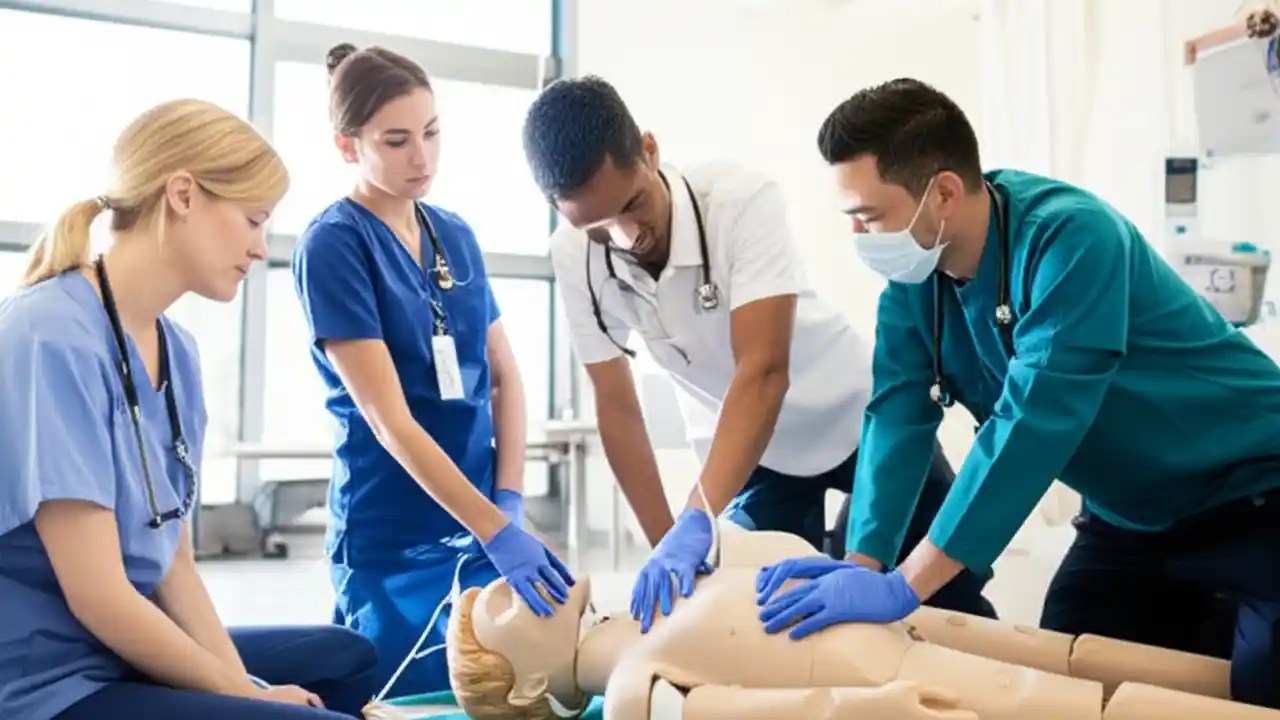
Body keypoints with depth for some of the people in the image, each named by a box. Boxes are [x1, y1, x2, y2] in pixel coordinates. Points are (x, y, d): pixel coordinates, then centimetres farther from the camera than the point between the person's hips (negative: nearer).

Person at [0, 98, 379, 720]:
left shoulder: (175, 349, 2)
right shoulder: (52, 337, -22)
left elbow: (172, 563, 4)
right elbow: (99, 598, -22)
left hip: (132, 651, 8)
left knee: (350, 660, 19)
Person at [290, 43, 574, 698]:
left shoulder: (456, 235, 6)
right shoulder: (332, 245, -13)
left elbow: (505, 376, 7)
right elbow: (389, 420, -19)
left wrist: (510, 505, -6)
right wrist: (497, 532, -23)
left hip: (483, 520, 6)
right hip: (393, 541, -5)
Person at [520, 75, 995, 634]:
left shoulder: (742, 200, -32)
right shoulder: (572, 257, -20)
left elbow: (764, 375, -38)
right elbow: (616, 407, -13)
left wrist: (696, 523, -46)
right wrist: (664, 544, -15)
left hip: (856, 414, -2)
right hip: (744, 450, 2)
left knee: (951, 596, 10)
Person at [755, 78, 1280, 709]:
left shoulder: (1069, 238, -31)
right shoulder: (912, 280, -10)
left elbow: (1033, 421, -38)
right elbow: (897, 414, -13)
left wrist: (902, 587, -38)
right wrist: (861, 565, -25)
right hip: (1131, 515, 6)